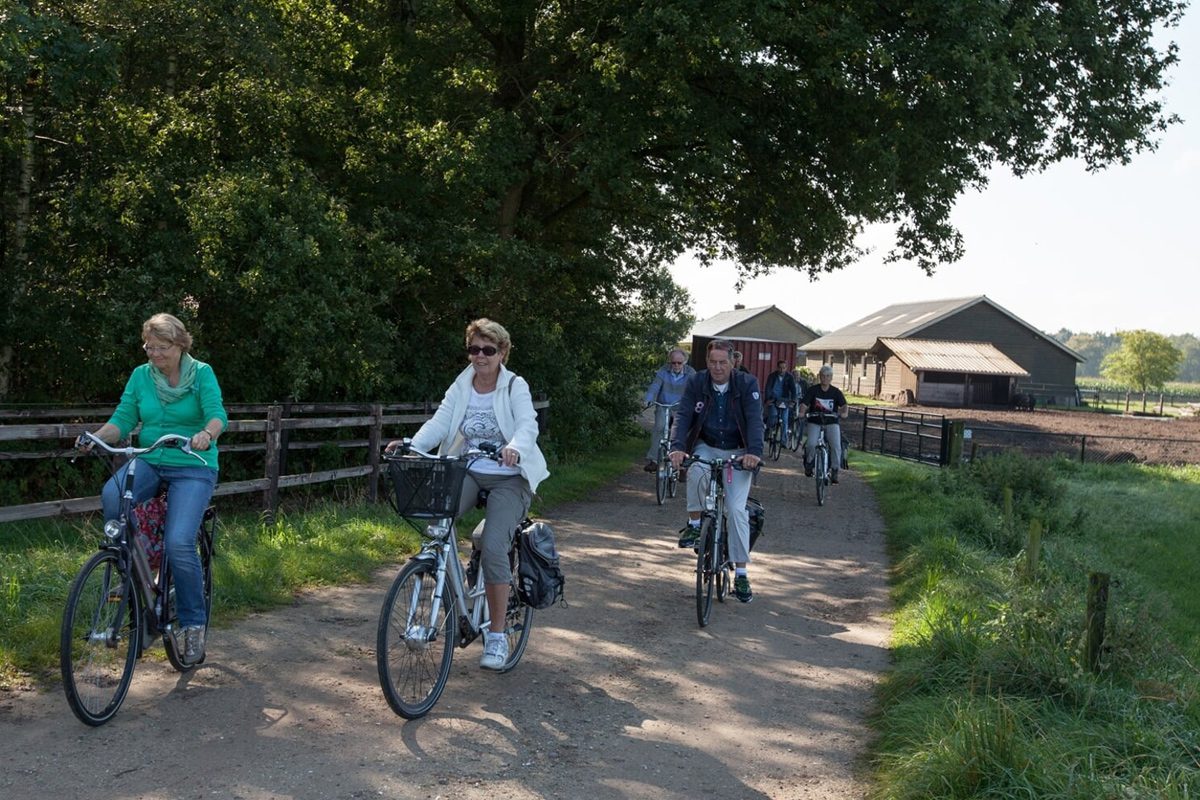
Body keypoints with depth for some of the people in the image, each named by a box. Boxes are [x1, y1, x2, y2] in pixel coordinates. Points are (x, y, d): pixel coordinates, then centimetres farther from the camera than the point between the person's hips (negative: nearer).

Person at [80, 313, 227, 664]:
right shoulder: (140, 375, 6)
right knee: (112, 496, -31)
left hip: (193, 467, -3)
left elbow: (216, 413, -18)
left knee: (179, 543, -22)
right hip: (149, 462, 3)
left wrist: (207, 433, -41)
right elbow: (122, 420, 2)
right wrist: (96, 437, -19)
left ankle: (194, 625, -4)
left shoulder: (202, 373, -4)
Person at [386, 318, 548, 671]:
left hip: (508, 477, -4)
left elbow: (528, 424, -22)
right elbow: (439, 422, -6)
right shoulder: (461, 387, 6)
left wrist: (515, 447, -45)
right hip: (468, 472, 4)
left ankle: (497, 635, -4)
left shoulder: (515, 387, -6)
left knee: (493, 547, -20)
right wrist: (412, 445, -26)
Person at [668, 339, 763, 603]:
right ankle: (694, 524, -12)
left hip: (737, 453, -1)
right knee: (697, 472, -35)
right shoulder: (696, 383, -5)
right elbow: (683, 416, -12)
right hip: (705, 448, 1)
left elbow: (755, 419, -18)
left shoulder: (747, 383, -10)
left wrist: (754, 451, -35)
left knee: (737, 510, -13)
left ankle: (741, 574, -5)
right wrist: (677, 447, -30)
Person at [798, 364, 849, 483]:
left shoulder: (836, 392, 2)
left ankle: (834, 471, -3)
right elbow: (804, 403, -10)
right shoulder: (812, 390, 0)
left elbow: (844, 405, -12)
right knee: (811, 444, -25)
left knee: (836, 446, -20)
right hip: (814, 422, -1)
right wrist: (802, 412, -32)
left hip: (832, 422, 1)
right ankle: (808, 463, 5)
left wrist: (845, 413, -34)